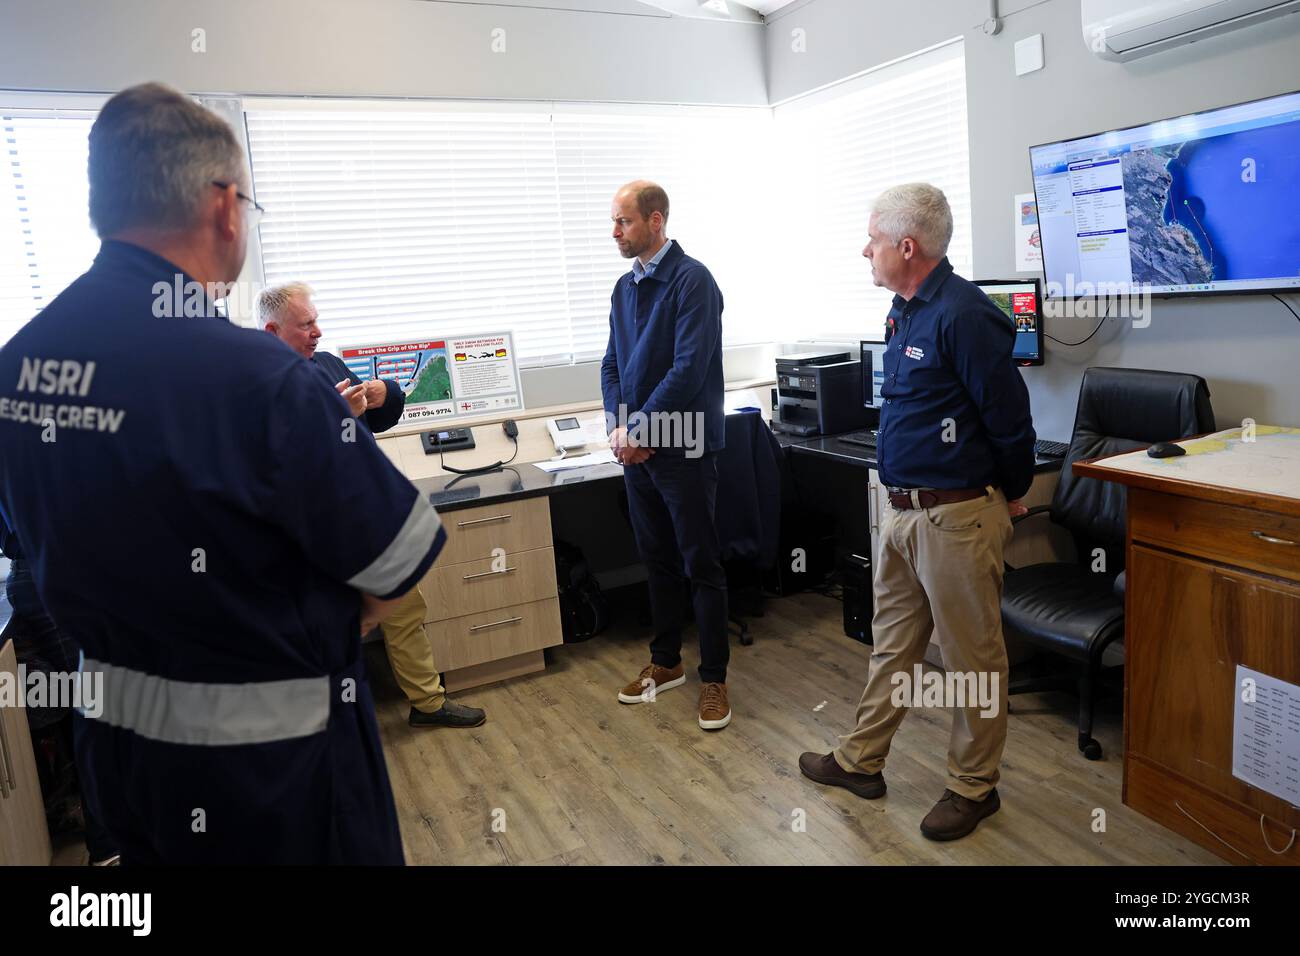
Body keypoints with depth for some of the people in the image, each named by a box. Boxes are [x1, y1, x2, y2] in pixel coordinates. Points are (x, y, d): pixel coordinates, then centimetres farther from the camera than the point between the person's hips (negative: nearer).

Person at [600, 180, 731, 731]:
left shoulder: (692, 280, -12)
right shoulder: (625, 288, 12)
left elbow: (689, 369, -20)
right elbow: (612, 364, 12)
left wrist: (640, 429, -15)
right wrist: (618, 426, -5)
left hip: (683, 447, -7)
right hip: (637, 450, 7)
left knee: (701, 566, 2)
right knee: (658, 561, 17)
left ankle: (714, 678, 14)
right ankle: (665, 663, 31)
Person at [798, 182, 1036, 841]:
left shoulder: (963, 316, -19)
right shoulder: (904, 309, 10)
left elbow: (1008, 417, -16)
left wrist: (1012, 495, -1)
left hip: (957, 516, -9)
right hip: (902, 509, 9)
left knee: (972, 657, 8)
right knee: (891, 641, 19)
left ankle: (974, 787, 25)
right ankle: (861, 761, 33)